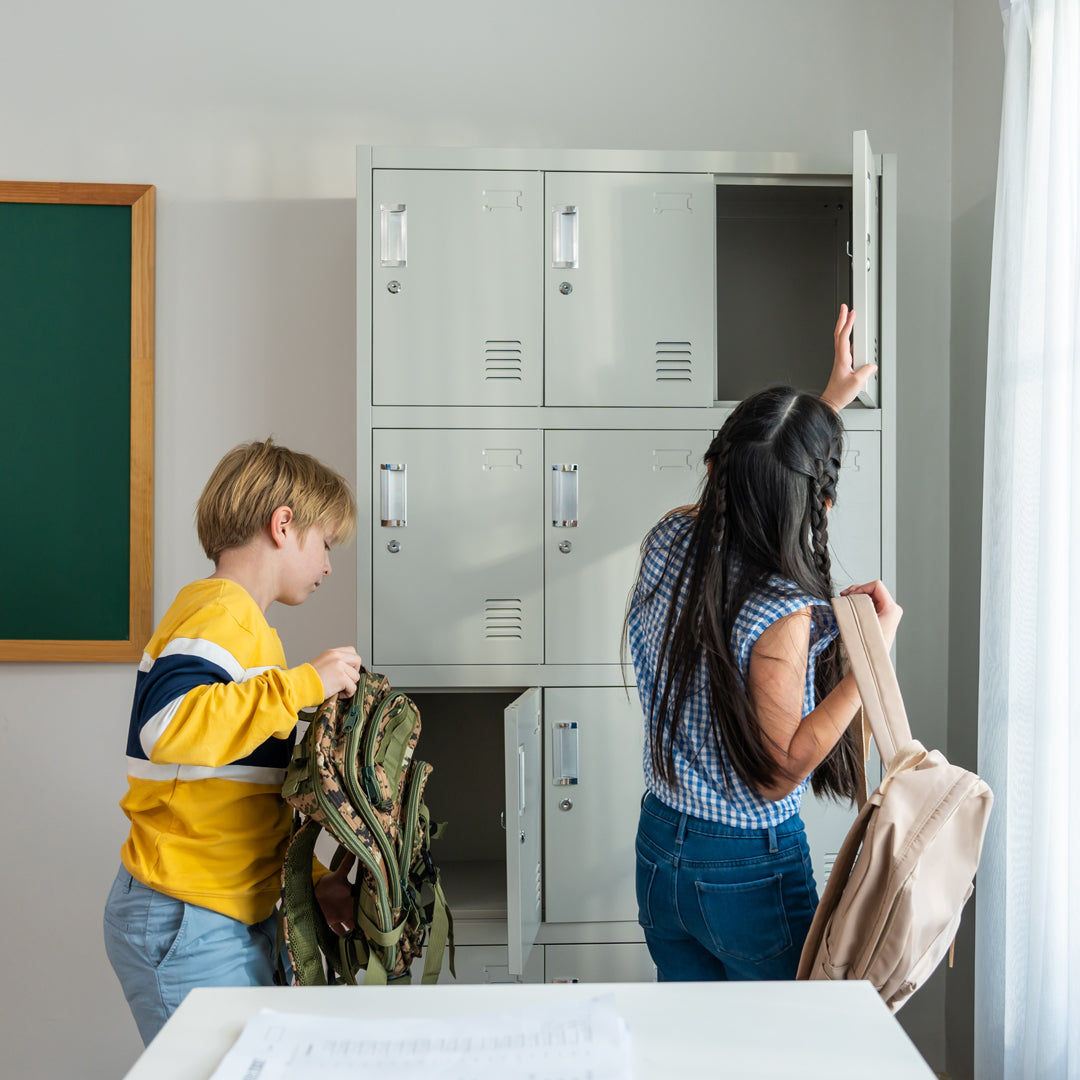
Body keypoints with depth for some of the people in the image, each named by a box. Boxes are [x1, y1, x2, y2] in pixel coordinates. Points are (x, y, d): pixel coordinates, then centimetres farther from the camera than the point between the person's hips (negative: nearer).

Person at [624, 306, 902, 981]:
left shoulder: (668, 541, -8)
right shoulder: (782, 615, -27)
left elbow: (755, 485, 13)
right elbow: (776, 774, -21)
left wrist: (827, 403, 23)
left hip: (659, 851, 6)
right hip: (753, 873, -6)